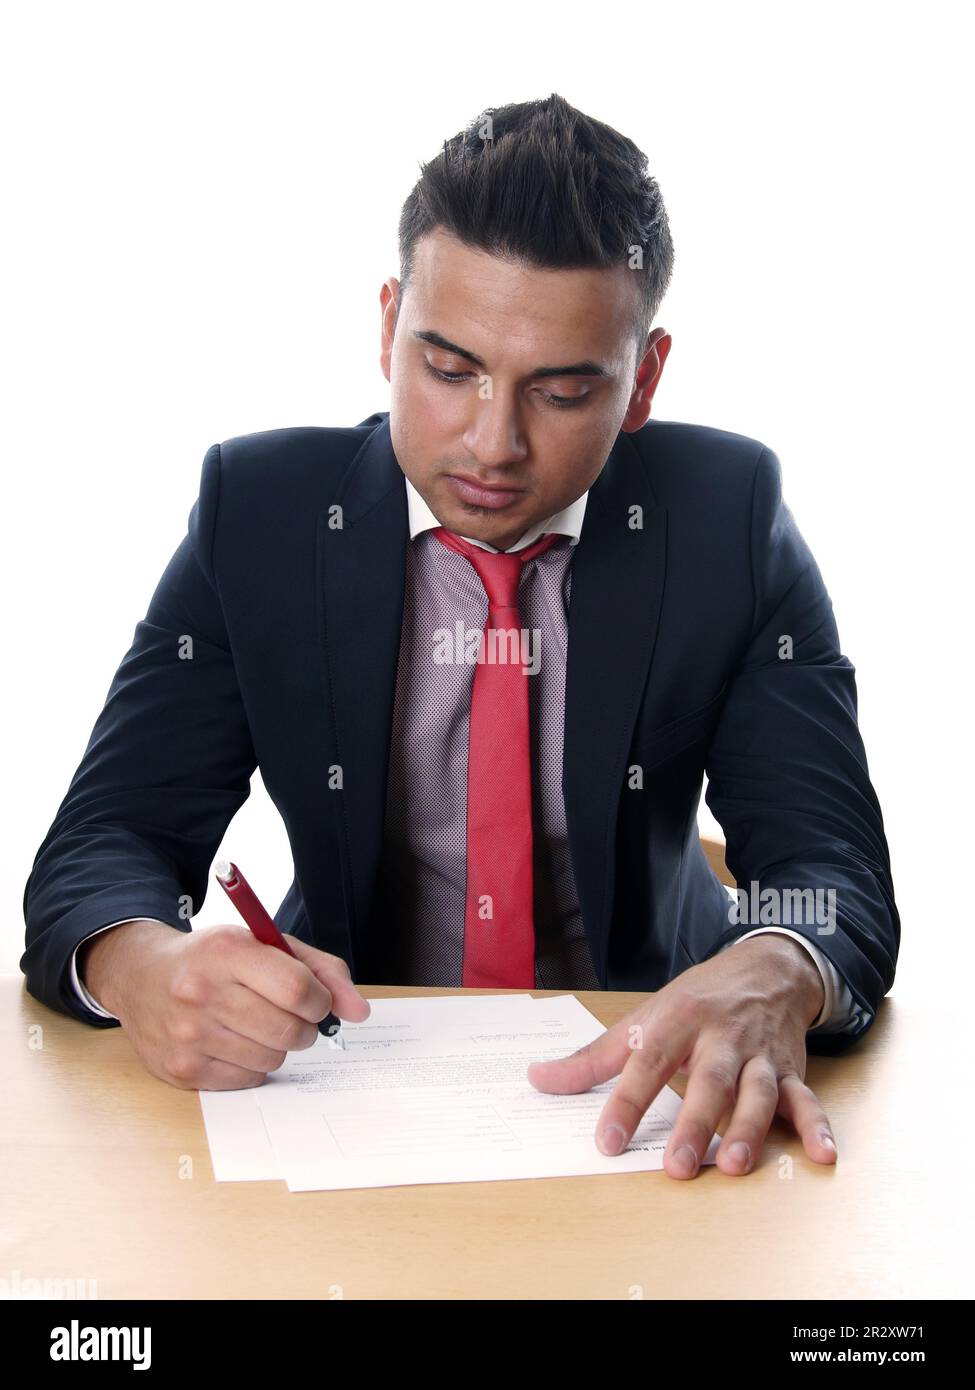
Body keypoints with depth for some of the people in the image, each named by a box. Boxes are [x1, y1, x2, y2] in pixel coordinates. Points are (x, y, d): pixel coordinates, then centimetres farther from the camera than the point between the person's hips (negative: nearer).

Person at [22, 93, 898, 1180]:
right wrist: (140, 964, -33)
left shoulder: (729, 514, -6)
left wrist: (771, 979, -36)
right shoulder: (258, 510, -6)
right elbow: (104, 840, -8)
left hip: (644, 1087, 1)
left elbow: (831, 858, -11)